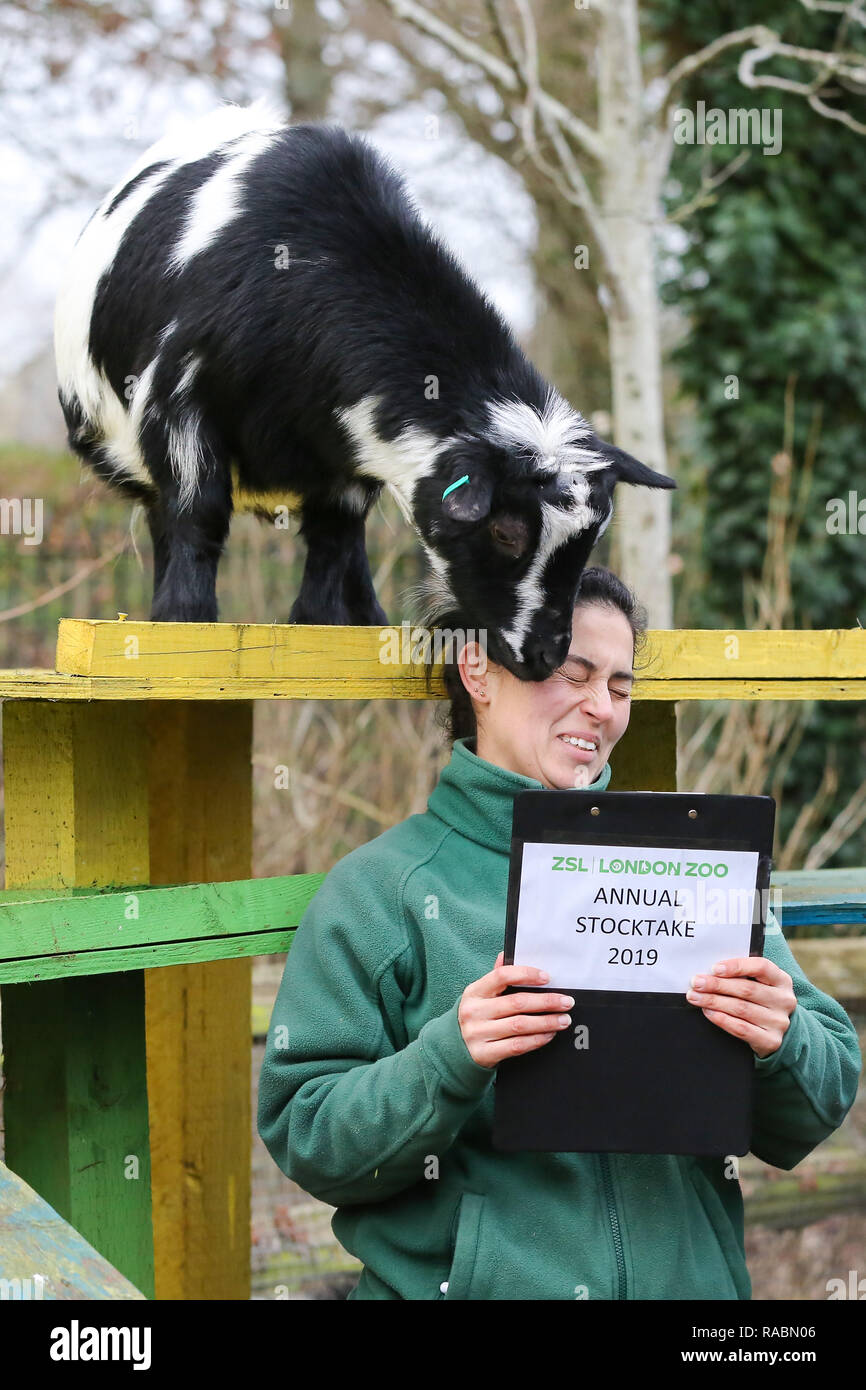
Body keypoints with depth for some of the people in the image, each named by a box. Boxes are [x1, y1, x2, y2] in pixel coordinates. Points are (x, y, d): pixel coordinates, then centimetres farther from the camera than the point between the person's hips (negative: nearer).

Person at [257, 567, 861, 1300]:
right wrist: (448, 1059, -16)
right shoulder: (379, 889, 3)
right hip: (470, 1281, -1)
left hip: (688, 1278, 2)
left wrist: (781, 1045, -11)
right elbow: (305, 1140, -2)